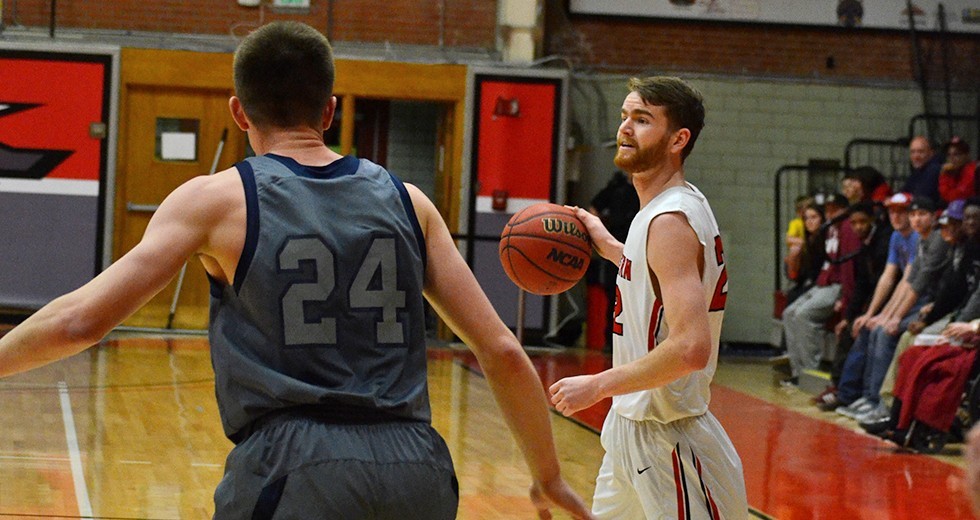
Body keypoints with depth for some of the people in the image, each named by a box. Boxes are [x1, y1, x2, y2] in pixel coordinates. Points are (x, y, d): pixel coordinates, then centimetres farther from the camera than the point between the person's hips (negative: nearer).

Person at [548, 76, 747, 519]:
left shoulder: (670, 221, -22)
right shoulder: (666, 209, 8)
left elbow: (691, 348, -31)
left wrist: (598, 385, -22)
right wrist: (609, 247, 19)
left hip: (667, 440, -10)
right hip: (632, 427, 10)